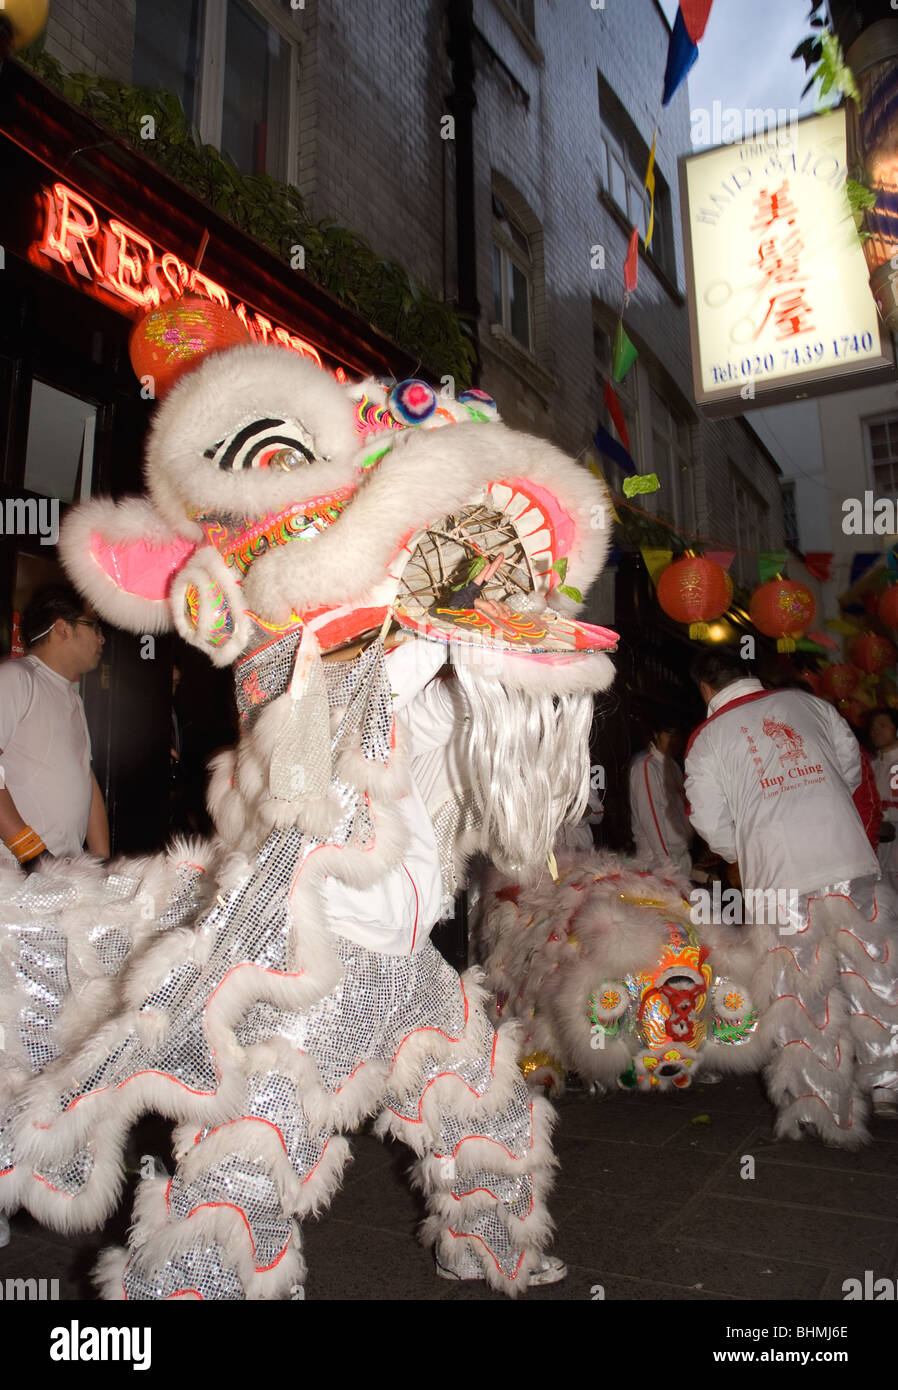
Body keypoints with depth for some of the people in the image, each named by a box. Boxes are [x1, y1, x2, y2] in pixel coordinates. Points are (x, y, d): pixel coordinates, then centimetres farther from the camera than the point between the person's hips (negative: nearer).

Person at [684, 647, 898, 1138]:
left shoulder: (706, 740, 1)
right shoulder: (804, 702, 9)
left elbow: (714, 826, 1)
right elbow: (850, 761, 18)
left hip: (779, 878, -2)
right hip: (850, 862, 3)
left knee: (803, 993, 9)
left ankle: (826, 1108, 20)